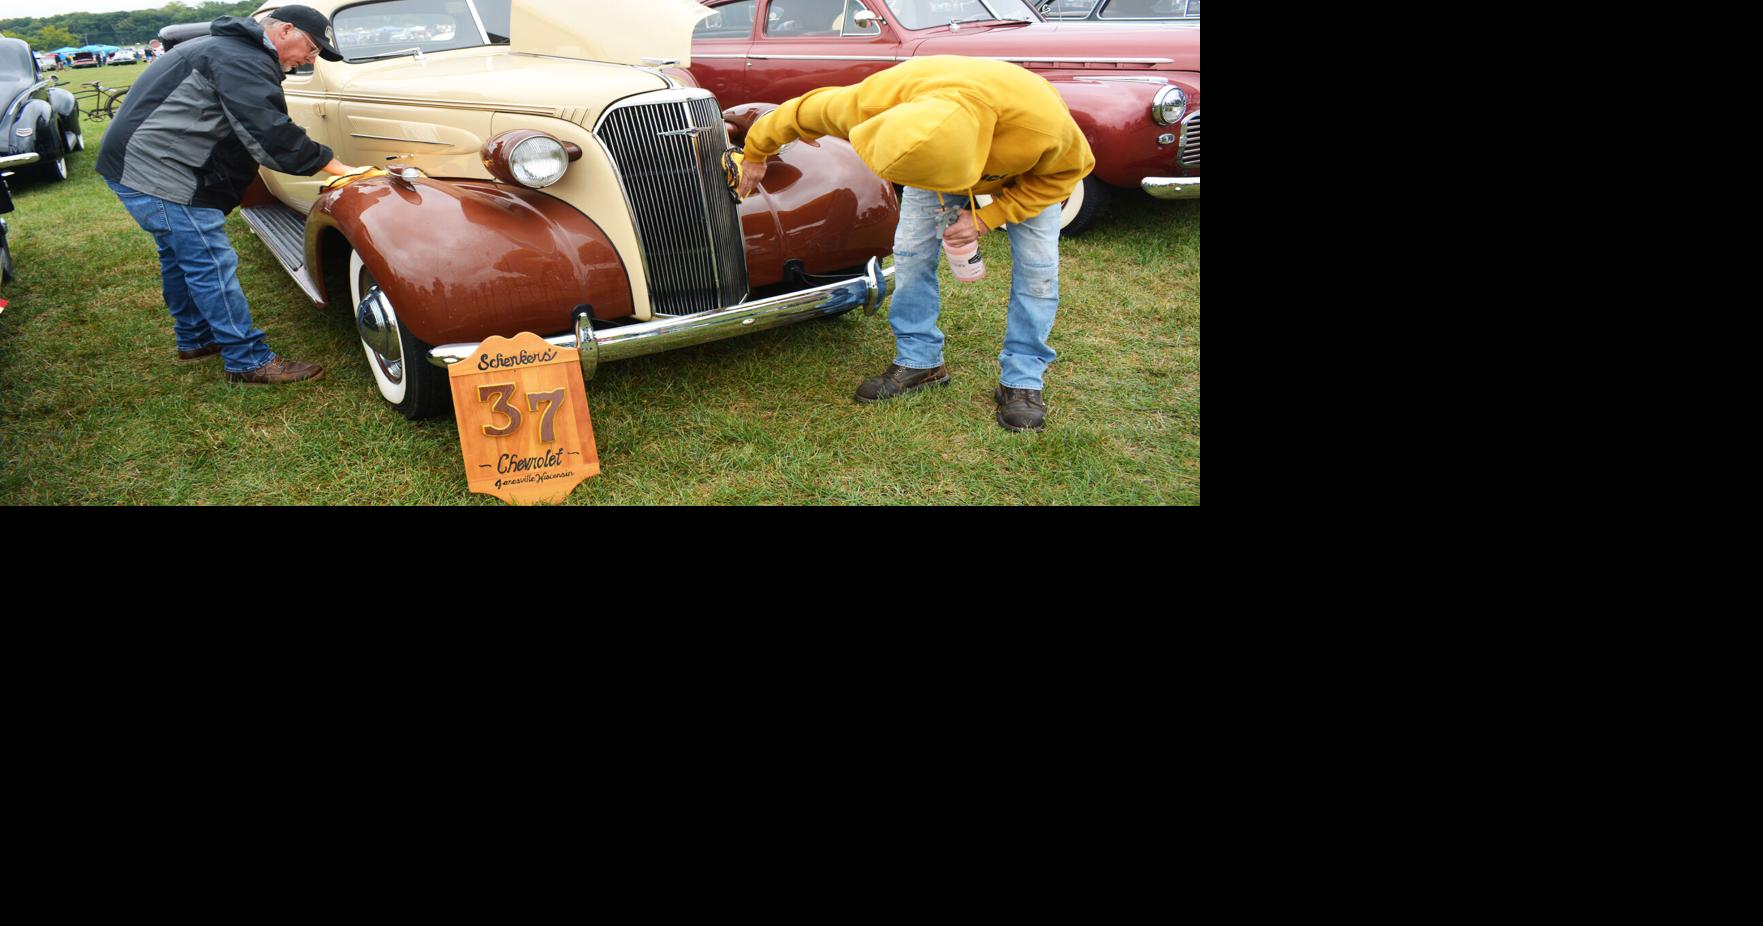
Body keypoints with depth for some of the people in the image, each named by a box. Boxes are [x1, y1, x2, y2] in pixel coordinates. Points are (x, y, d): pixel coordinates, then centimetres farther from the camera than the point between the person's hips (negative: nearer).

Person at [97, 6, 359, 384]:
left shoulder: (228, 47, 18)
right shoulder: (244, 60, -16)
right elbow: (270, 134, -25)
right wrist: (335, 167, -22)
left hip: (134, 162, 11)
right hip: (158, 170, -11)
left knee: (181, 254, 22)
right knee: (212, 264, -8)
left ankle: (195, 338, 36)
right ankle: (249, 361, -3)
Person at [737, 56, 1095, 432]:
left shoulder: (1043, 124, -46)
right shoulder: (876, 102, -40)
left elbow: (1072, 167, -23)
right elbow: (805, 109, -20)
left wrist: (986, 219, -30)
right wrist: (755, 154, -2)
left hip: (1028, 175, -2)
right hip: (936, 158, 2)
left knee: (1037, 266, -11)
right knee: (911, 253, -5)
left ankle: (1023, 380, 2)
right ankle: (918, 360, 12)